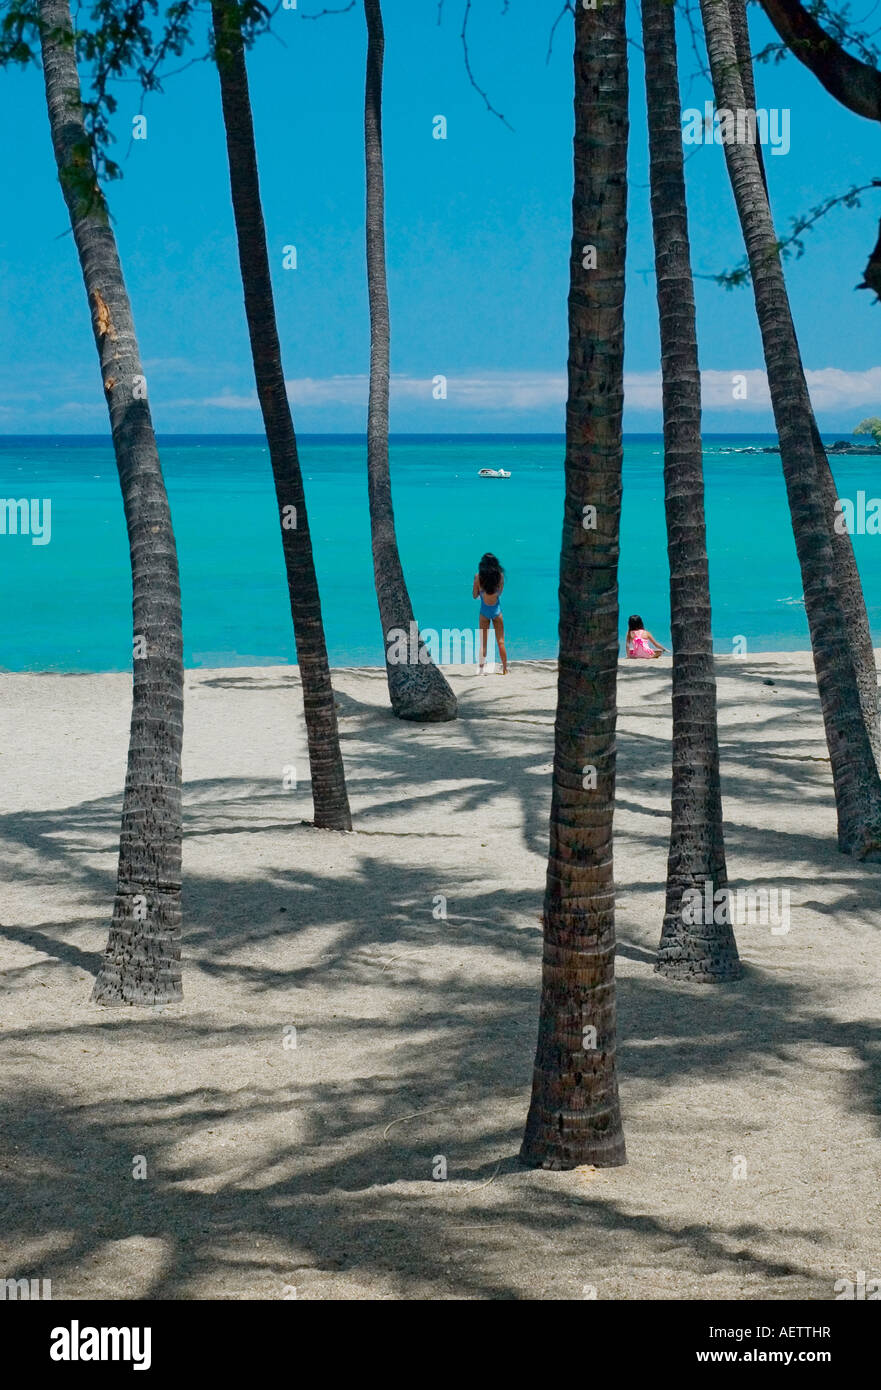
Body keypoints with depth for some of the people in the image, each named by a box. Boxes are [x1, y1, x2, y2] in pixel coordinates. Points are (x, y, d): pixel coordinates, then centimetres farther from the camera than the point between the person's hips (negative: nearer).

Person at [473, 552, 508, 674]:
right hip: (497, 610, 1)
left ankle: (482, 668, 1)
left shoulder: (478, 577, -8)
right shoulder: (500, 576, -5)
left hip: (484, 611, -1)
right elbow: (500, 592, 8)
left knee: (483, 642, 5)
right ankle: (505, 669, 10)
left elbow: (474, 596, -1)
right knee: (500, 642, 8)